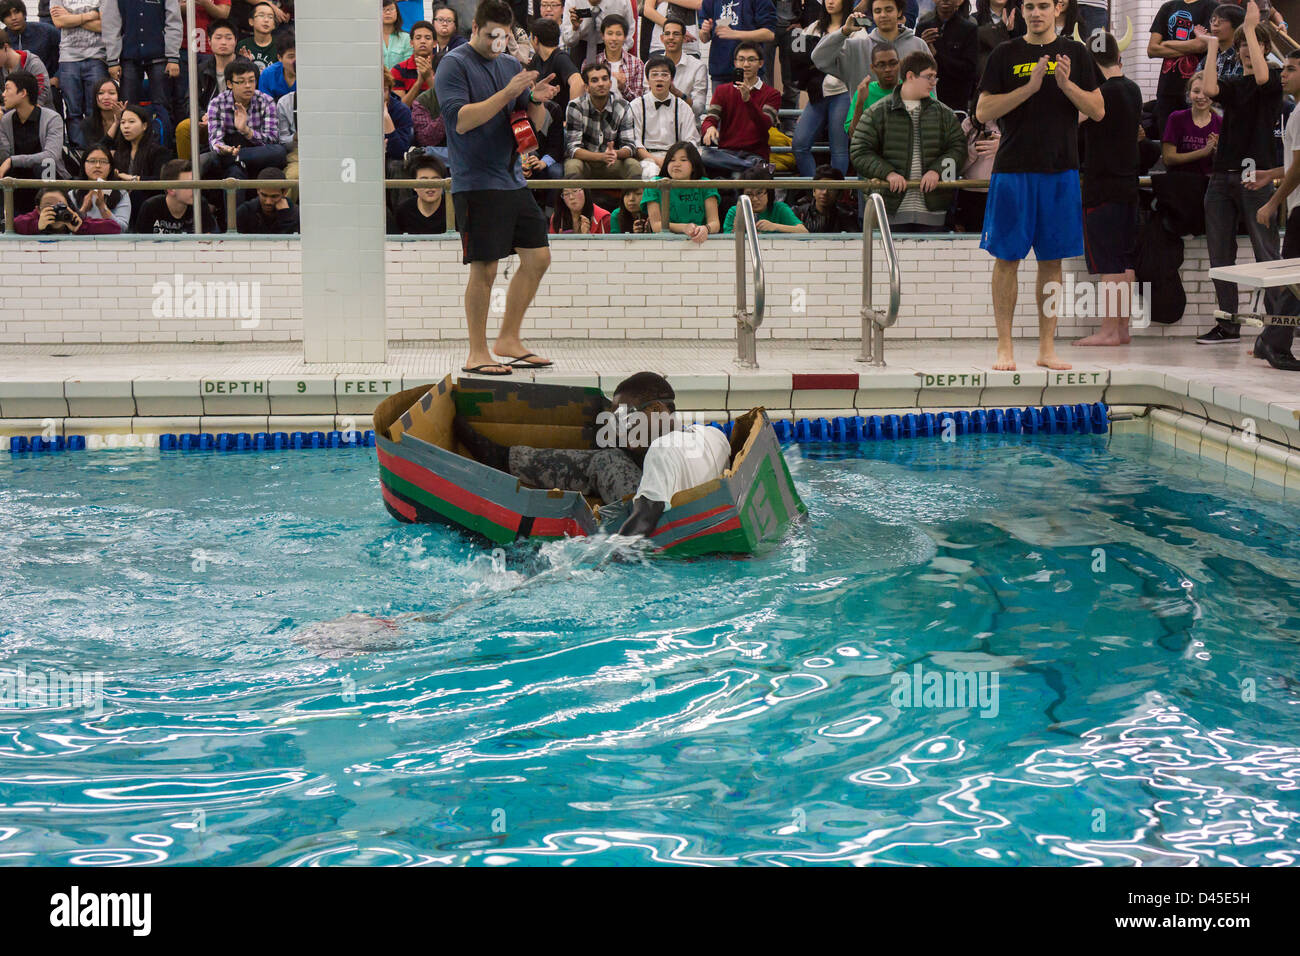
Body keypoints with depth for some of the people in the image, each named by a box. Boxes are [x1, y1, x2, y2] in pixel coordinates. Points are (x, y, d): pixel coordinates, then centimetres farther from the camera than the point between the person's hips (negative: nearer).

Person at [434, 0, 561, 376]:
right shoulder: (454, 65, -6)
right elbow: (460, 120, -18)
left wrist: (537, 100, -6)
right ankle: (477, 353, 3)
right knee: (484, 267, -7)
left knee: (538, 257, 7)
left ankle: (509, 339, 19)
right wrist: (508, 93, -23)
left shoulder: (510, 64, 15)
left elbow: (534, 123, 17)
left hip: (513, 181, 7)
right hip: (476, 185, -7)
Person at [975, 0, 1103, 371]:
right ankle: (1005, 346, 5)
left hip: (1061, 171, 2)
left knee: (1052, 259, 5)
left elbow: (1097, 110, 5)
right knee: (1007, 257, -1)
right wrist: (1029, 87, -14)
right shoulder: (1005, 55, 4)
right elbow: (983, 111, -3)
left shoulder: (1075, 53, 8)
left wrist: (1066, 84, -11)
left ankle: (1046, 347, 12)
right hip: (1013, 169, -1)